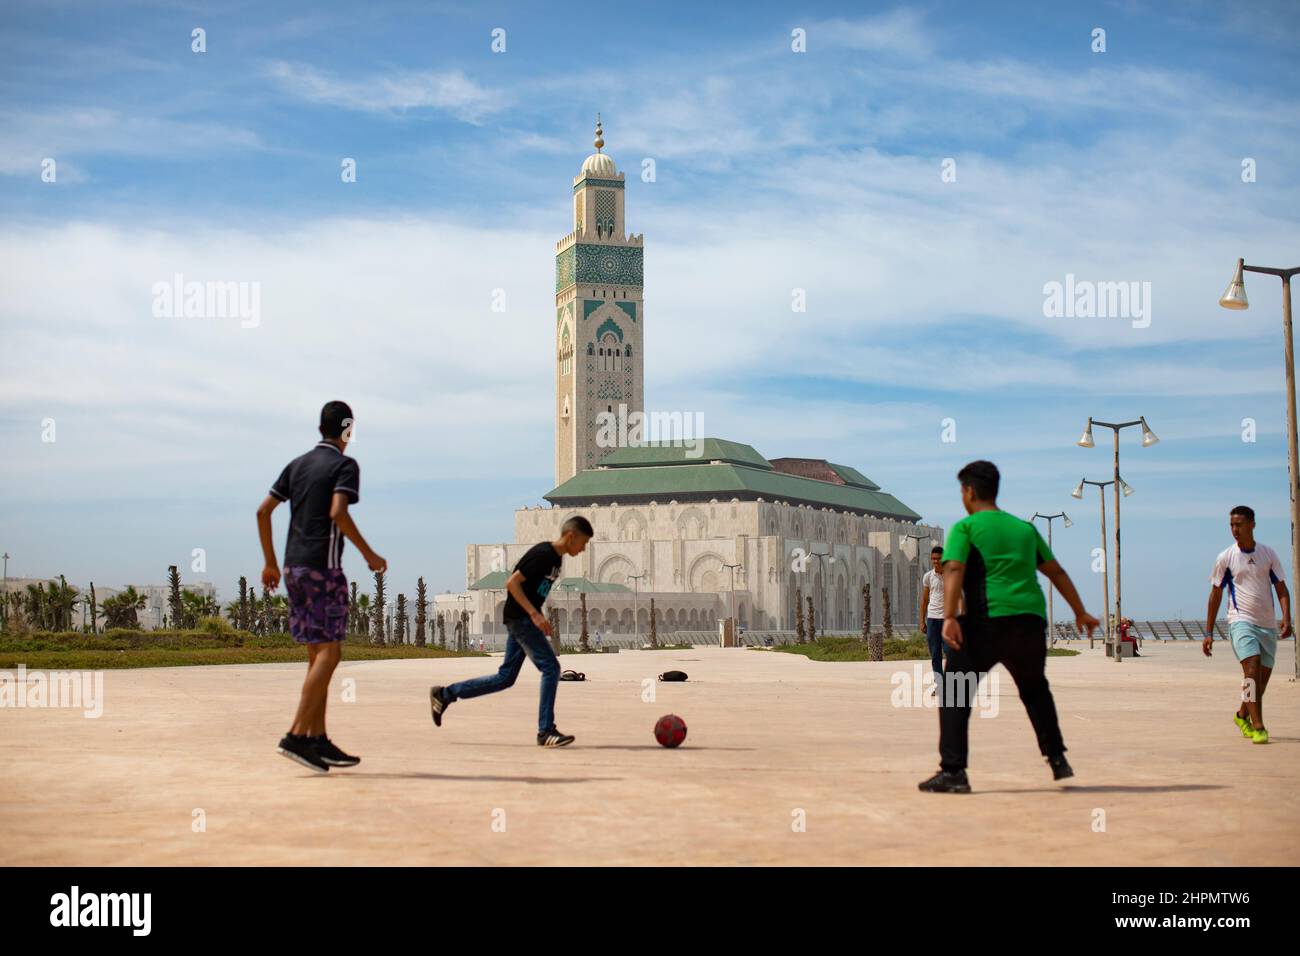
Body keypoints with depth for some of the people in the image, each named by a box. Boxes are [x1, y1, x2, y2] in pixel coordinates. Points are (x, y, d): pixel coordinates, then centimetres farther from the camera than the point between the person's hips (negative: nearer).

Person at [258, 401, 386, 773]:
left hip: (293, 566, 8)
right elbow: (338, 512, -20)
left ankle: (318, 741, 11)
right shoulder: (344, 465, -5)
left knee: (318, 653, 11)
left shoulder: (297, 465, 16)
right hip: (323, 567, -8)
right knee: (329, 652, -6)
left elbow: (263, 511, 12)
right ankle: (297, 735, -15)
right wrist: (368, 554, -11)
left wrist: (270, 562, 18)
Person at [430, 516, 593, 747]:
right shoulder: (542, 554, -16)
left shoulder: (556, 558, 13)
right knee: (550, 668, -11)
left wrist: (539, 619, 17)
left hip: (524, 619, 10)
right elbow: (512, 583, -20)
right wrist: (534, 614, -24)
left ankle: (444, 694, 19)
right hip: (520, 618, -10)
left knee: (506, 678, 11)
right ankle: (546, 731, -7)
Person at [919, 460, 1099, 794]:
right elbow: (1057, 572, 26)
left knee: (955, 693, 1)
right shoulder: (1025, 528, 21)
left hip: (987, 620, -5)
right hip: (1032, 620, 5)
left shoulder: (964, 528, 5)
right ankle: (1057, 759, 26)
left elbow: (954, 570, -11)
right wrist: (1080, 613, 34)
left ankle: (953, 772, -10)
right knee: (1035, 689, 28)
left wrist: (949, 617, -21)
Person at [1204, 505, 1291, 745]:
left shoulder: (1269, 554, 6)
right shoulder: (1226, 558, 0)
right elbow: (1215, 595, 5)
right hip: (1241, 621, -3)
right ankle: (1258, 727, -24)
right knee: (1252, 668, -22)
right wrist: (1208, 633, 4)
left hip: (1268, 624, 3)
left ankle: (1242, 715, 35)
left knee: (1263, 676, 9)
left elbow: (1281, 588, 6)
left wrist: (1286, 618, -11)